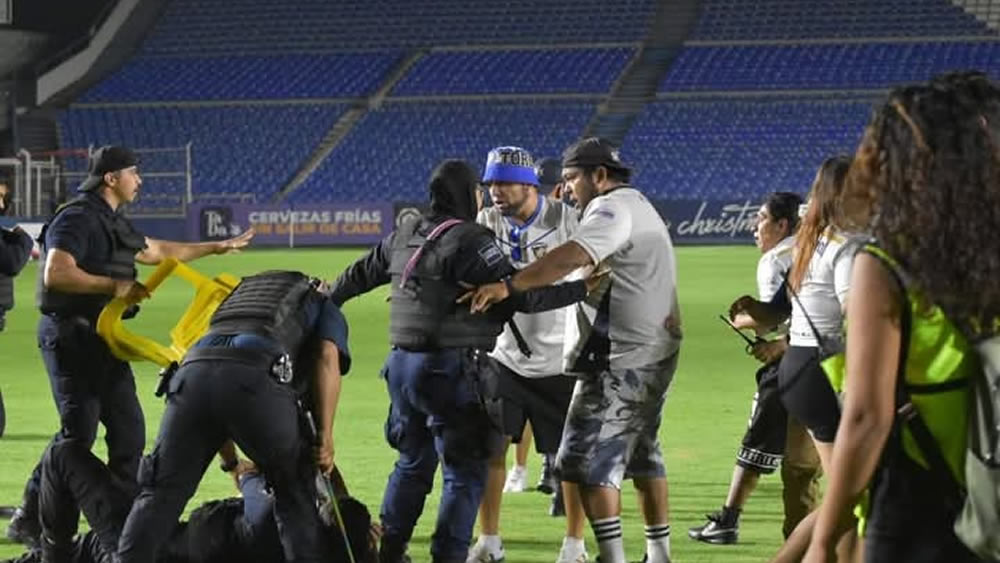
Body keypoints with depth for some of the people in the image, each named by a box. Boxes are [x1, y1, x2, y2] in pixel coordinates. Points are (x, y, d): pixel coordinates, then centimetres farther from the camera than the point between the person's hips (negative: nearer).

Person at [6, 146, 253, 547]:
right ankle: (28, 522, -8)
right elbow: (56, 274, -27)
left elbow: (155, 251, 33)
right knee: (79, 431, -13)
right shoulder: (78, 218, -14)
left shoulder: (113, 222, 18)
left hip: (102, 337, 10)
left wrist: (217, 248, 37)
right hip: (71, 335, -10)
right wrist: (113, 285, -25)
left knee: (128, 428, 10)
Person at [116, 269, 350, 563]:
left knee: (160, 494, 8)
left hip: (194, 370, 4)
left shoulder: (240, 292, 45)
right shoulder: (326, 310, 32)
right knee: (294, 494, 15)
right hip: (256, 377, -3)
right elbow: (327, 359, 7)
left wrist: (231, 462, 45)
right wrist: (325, 438, 6)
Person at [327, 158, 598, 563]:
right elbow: (521, 296, -19)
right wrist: (582, 289, -15)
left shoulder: (406, 235, 10)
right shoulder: (471, 241, -14)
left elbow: (361, 273, 25)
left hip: (403, 363, 8)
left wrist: (325, 301, 43)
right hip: (450, 369, -8)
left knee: (413, 461, 23)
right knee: (465, 472, 0)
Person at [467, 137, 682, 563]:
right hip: (656, 351, 11)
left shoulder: (613, 209, -14)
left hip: (621, 358, -11)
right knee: (641, 454, 21)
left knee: (590, 459, -8)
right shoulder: (639, 207, 21)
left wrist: (509, 286, -40)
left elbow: (570, 257, -31)